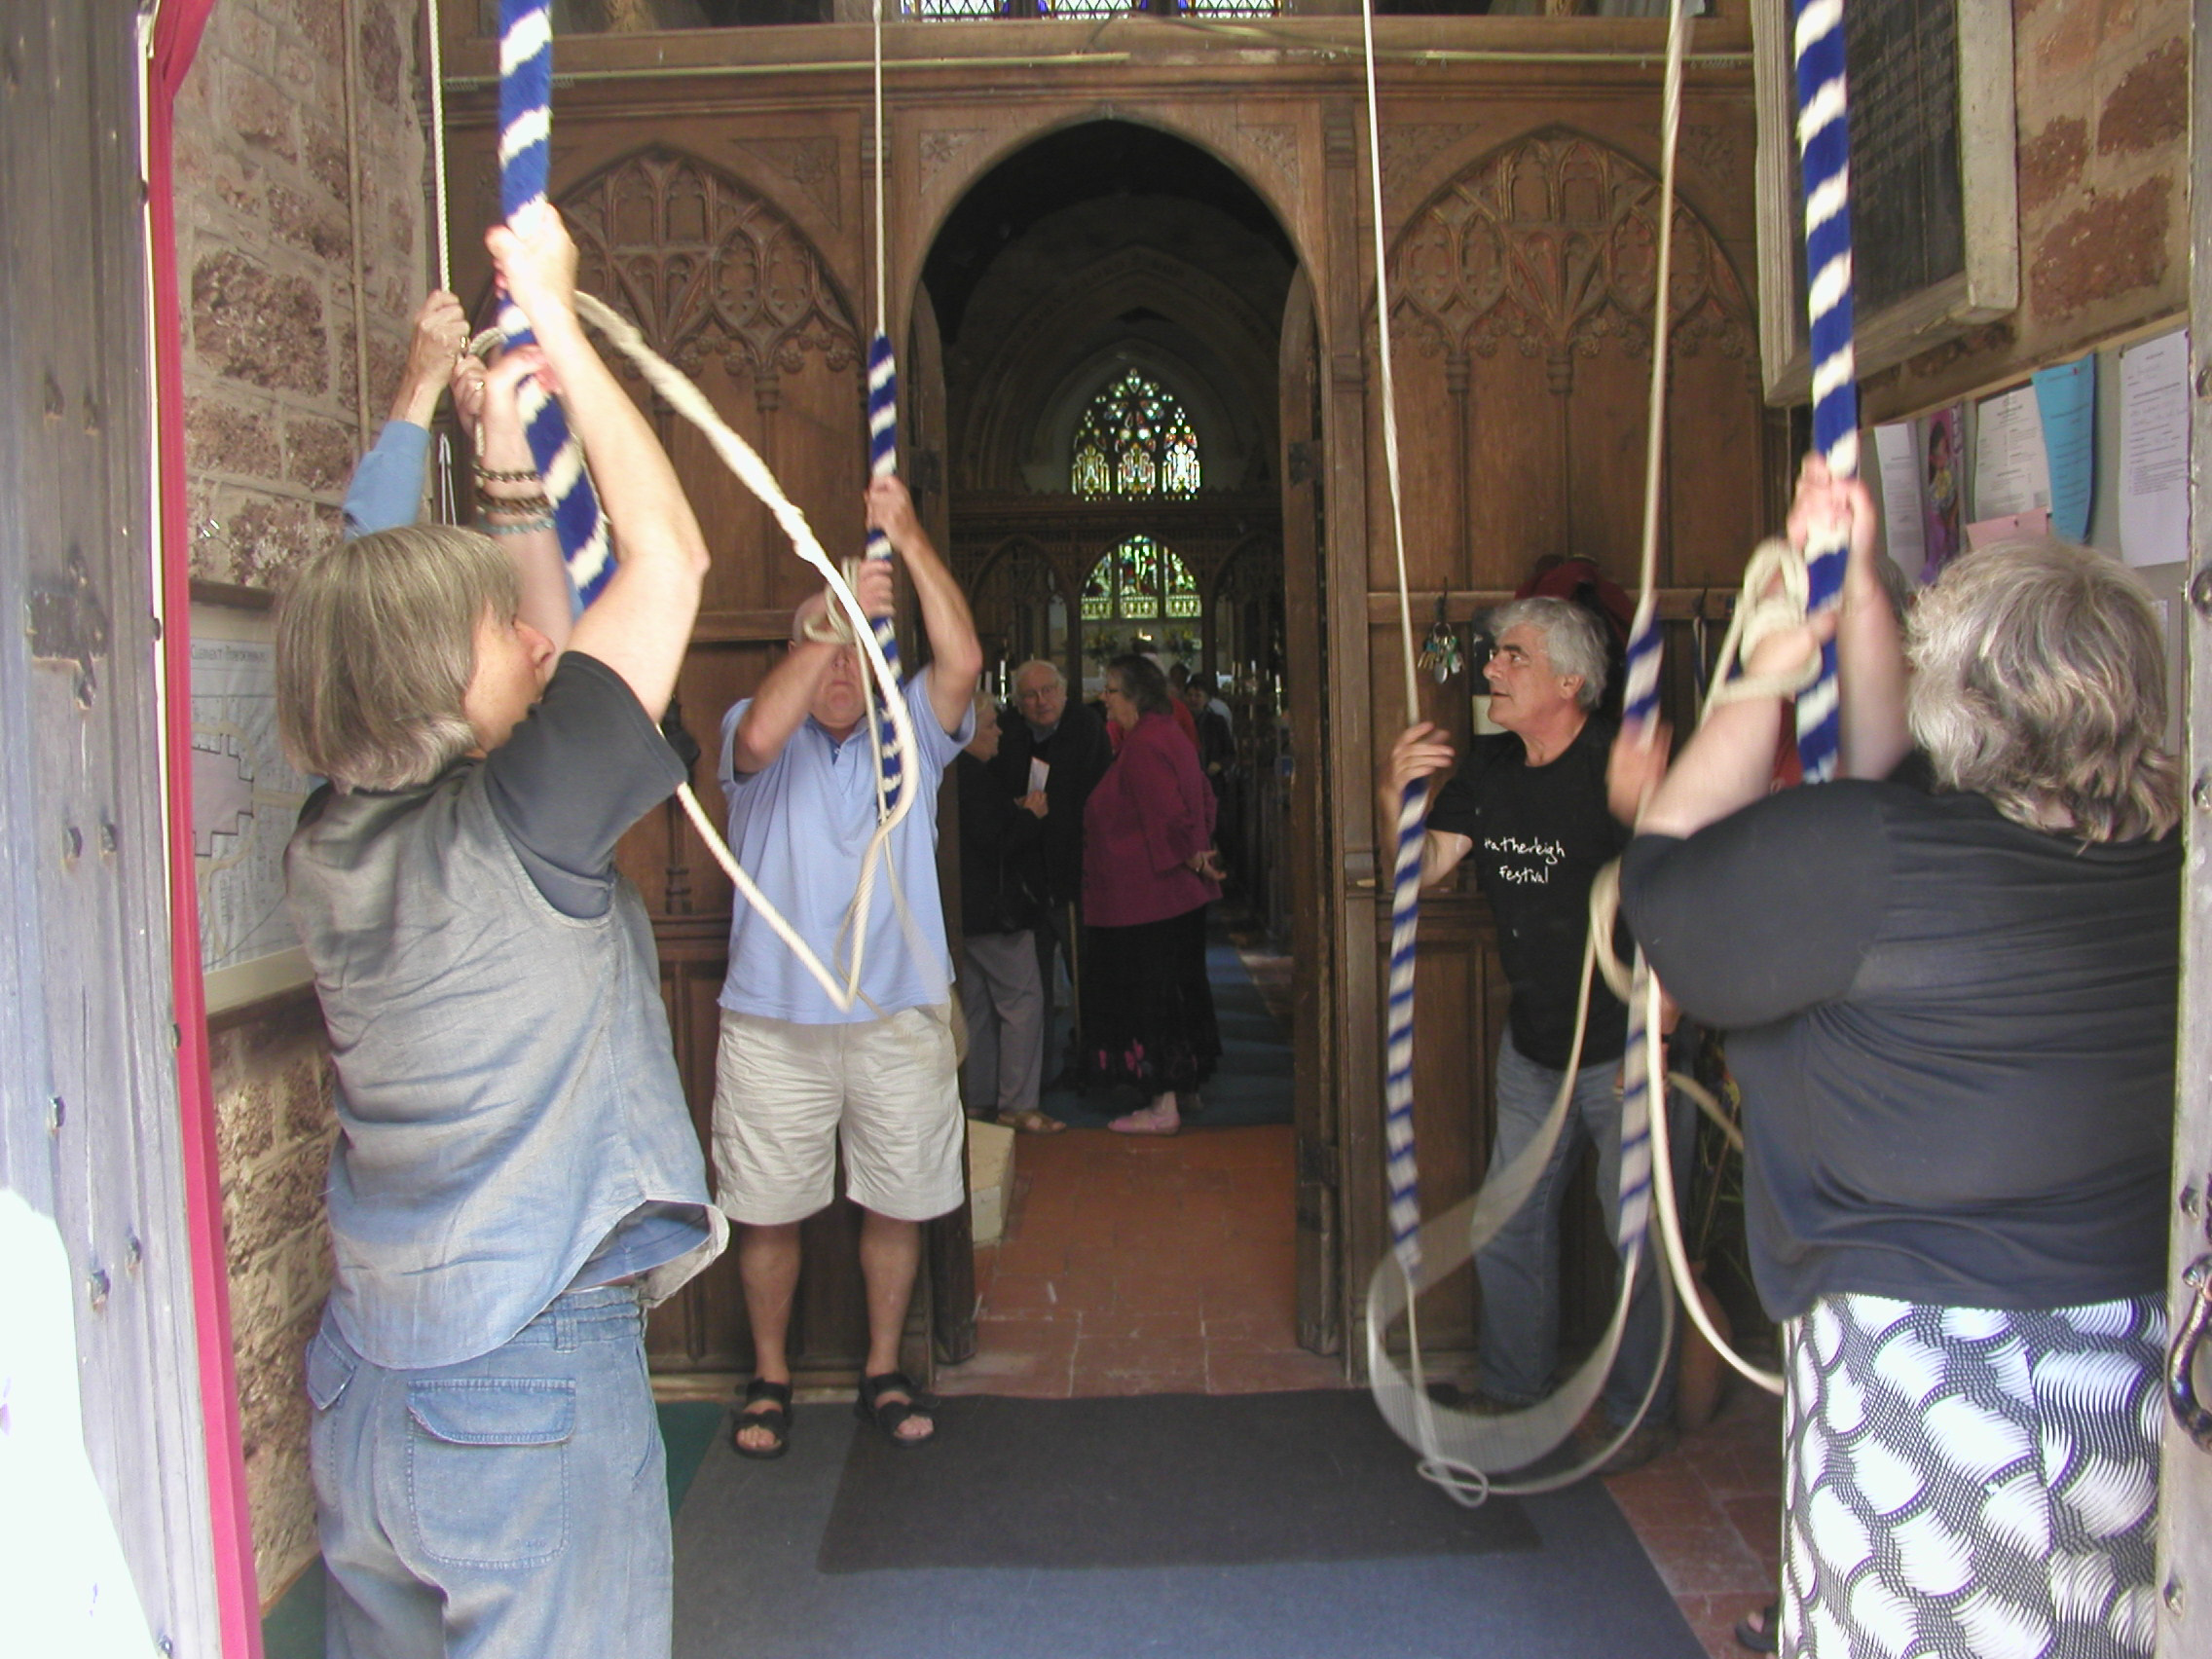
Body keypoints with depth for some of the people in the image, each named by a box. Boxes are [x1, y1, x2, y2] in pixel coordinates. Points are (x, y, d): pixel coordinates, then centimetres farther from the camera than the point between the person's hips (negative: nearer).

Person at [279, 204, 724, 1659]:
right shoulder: (513, 828, -19)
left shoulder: (334, 844, 0)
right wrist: (558, 325, -3)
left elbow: (520, 622, 16)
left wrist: (508, 458, 18)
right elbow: (671, 556, -12)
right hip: (532, 1392, -7)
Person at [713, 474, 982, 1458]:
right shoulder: (761, 739, 1)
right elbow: (759, 733, -25)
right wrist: (831, 616, -29)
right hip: (775, 1022, -1)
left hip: (899, 1017, 2)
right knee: (767, 1209, 8)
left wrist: (909, 539, -20)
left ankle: (884, 1373, 28)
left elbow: (963, 659, -13)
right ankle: (770, 1378, 29)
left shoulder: (909, 733, 5)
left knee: (898, 1203, 10)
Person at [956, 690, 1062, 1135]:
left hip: (968, 910, 10)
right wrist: (1031, 815, -8)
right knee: (1022, 999, -5)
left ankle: (979, 1098, 21)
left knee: (978, 1005, 14)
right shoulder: (973, 777, -19)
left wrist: (1019, 814, 8)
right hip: (995, 910, -10)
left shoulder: (959, 773, 12)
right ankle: (1017, 1104, -2)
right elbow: (995, 843, -22)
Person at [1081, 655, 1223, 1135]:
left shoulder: (1143, 747, -19)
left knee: (1149, 995, -4)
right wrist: (1196, 852, 12)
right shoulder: (1171, 738, 14)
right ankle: (1186, 1089, 27)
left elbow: (1168, 818, -23)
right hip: (1179, 893, 11)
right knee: (1180, 988, 16)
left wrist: (1190, 857, -11)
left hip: (1145, 894, -11)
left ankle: (1163, 1105, 1)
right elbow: (1203, 800, 18)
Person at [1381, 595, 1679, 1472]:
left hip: (1625, 1050, -7)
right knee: (1507, 1227, 15)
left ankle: (1640, 1413, 24)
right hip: (1532, 1044, 7)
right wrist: (1398, 797, -16)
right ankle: (1512, 1396, 33)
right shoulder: (1489, 766, 4)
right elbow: (1425, 868, 3)